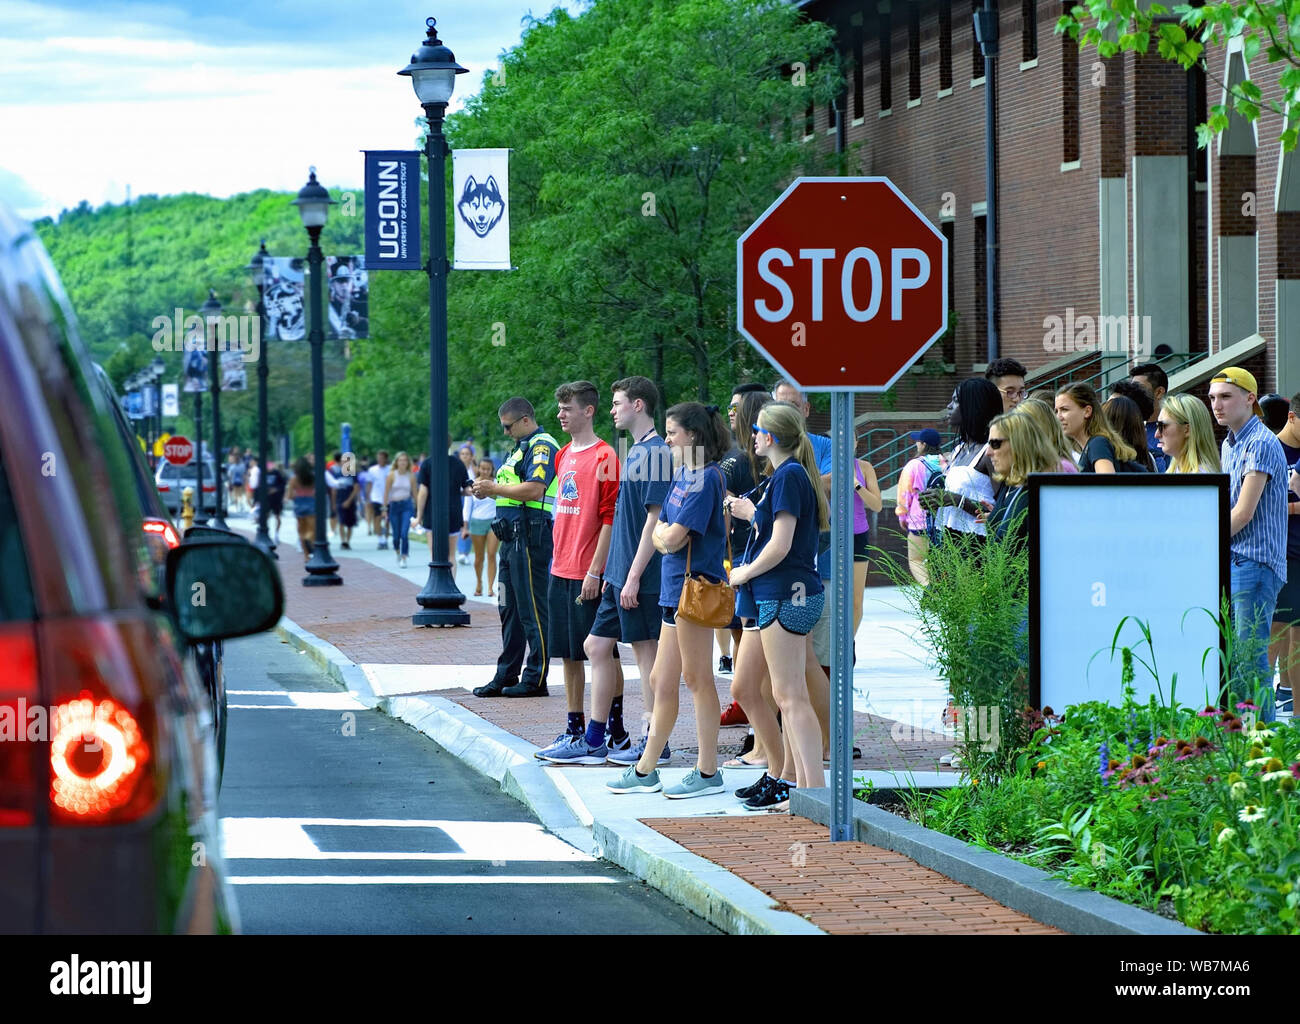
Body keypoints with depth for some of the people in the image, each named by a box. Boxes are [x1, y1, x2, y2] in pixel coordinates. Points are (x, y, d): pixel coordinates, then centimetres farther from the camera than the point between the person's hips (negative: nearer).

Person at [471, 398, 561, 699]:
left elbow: (533, 490, -22)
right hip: (512, 537, 11)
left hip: (531, 536, -11)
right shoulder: (522, 448, 21)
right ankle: (506, 676, 18)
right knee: (509, 608, 13)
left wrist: (495, 488, -13)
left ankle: (536, 679, -4)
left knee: (532, 610, -7)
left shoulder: (542, 446, -11)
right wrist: (489, 491, 8)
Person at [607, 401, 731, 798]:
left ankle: (708, 773, 2)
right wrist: (666, 534, -1)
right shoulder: (682, 474, 16)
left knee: (698, 679, -4)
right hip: (675, 587, 10)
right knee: (662, 681, 12)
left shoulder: (705, 477, -13)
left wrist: (664, 532, 2)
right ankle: (645, 772, 19)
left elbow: (674, 538, -17)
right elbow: (659, 534, 18)